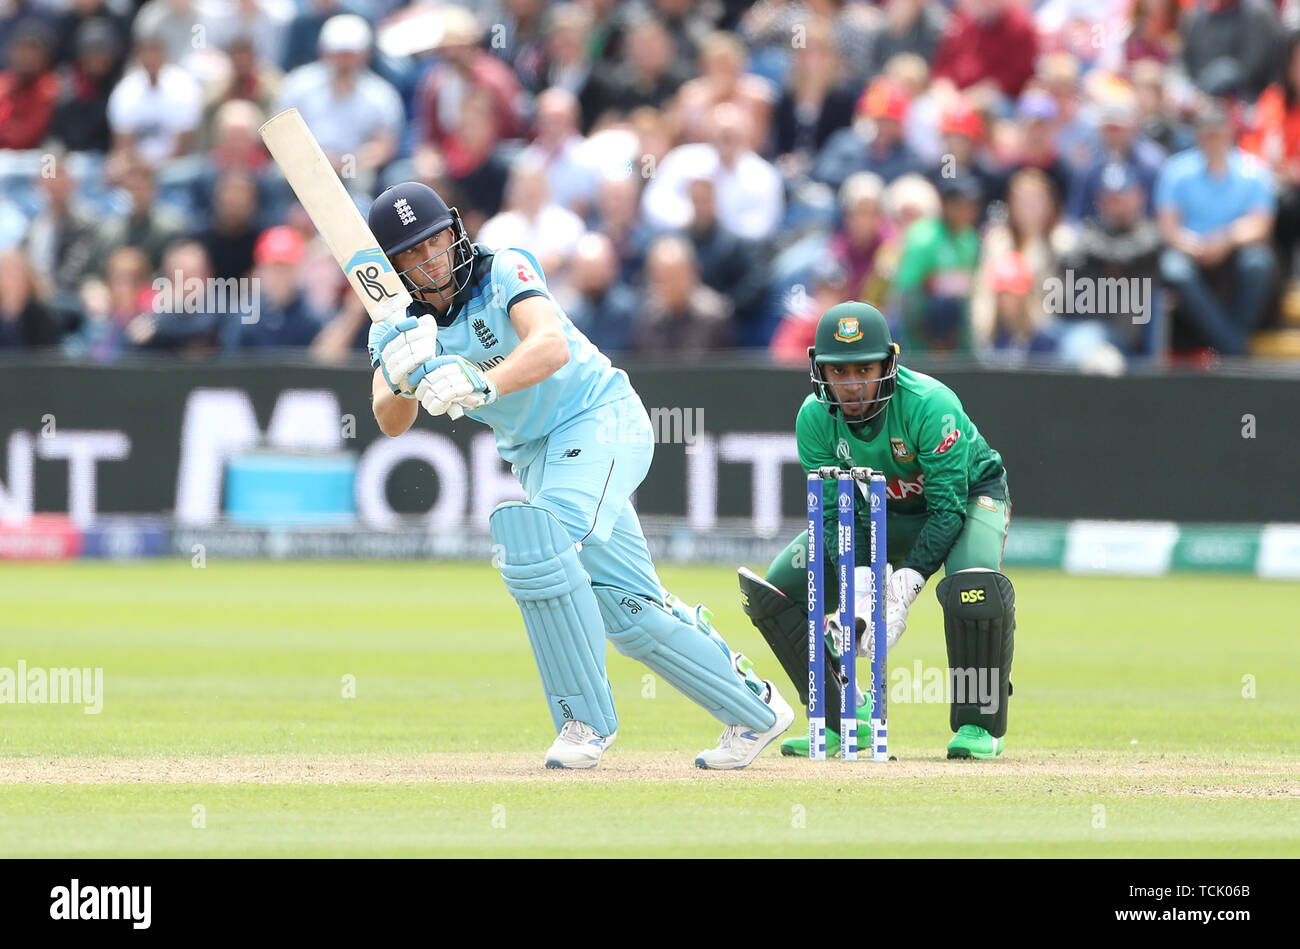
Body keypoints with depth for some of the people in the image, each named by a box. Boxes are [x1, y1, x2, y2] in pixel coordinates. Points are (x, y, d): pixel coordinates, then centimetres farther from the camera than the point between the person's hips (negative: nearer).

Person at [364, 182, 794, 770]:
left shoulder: (504, 271, -18)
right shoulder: (398, 328, -3)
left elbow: (553, 346, -37)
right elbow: (390, 423, -17)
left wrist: (483, 384, -55)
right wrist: (400, 382, -41)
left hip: (599, 417, -6)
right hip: (533, 453, 6)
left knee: (536, 538, -30)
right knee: (623, 605, 4)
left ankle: (586, 719, -20)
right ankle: (752, 708, 21)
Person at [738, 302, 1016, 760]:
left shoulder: (931, 405, -34)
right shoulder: (815, 417, -21)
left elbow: (948, 508, -31)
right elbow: (835, 513, -17)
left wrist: (904, 587, -40)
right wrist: (861, 586, -34)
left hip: (967, 495, -5)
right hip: (879, 511, 5)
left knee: (973, 586, -37)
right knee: (774, 595, -10)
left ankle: (979, 725, -17)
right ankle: (844, 719, 3)